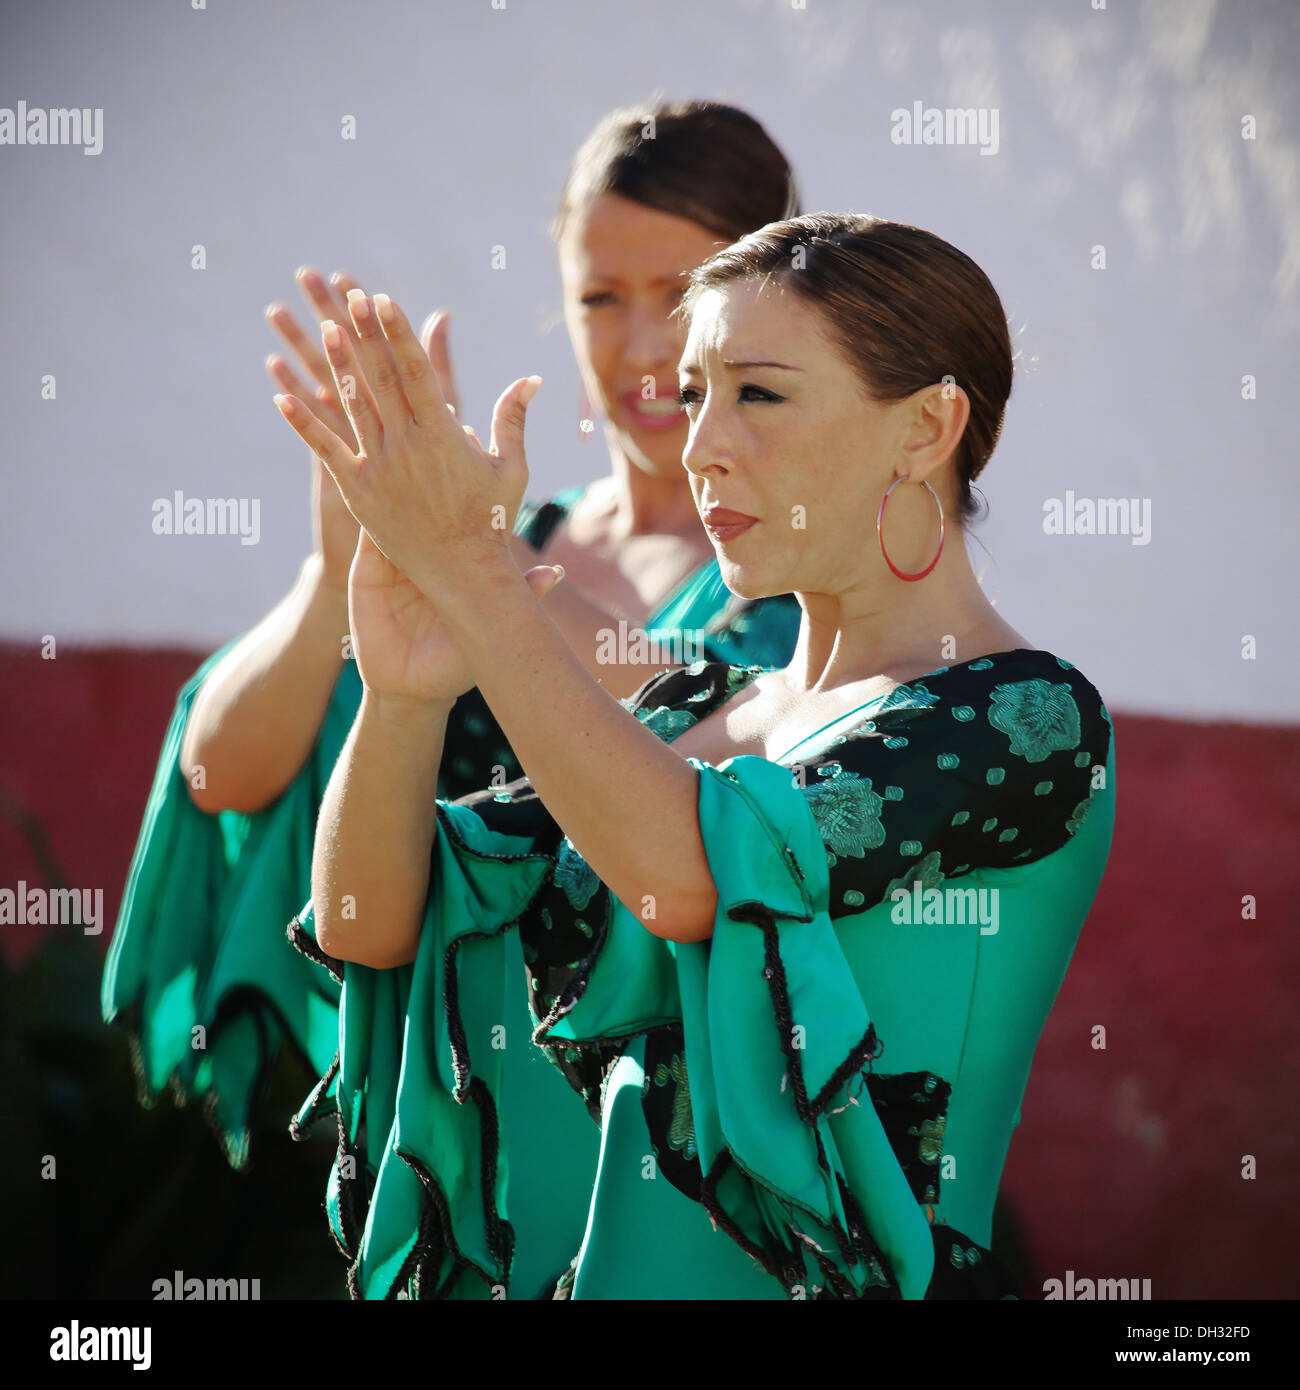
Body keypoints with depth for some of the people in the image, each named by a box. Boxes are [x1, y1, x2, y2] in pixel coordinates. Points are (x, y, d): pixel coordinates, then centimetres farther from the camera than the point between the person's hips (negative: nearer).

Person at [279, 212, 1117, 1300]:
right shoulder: (692, 711, 12)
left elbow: (692, 875, -20)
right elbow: (366, 924, 5)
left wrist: (464, 563, -16)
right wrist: (404, 693, -12)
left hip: (845, 1274, -5)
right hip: (620, 1269, 5)